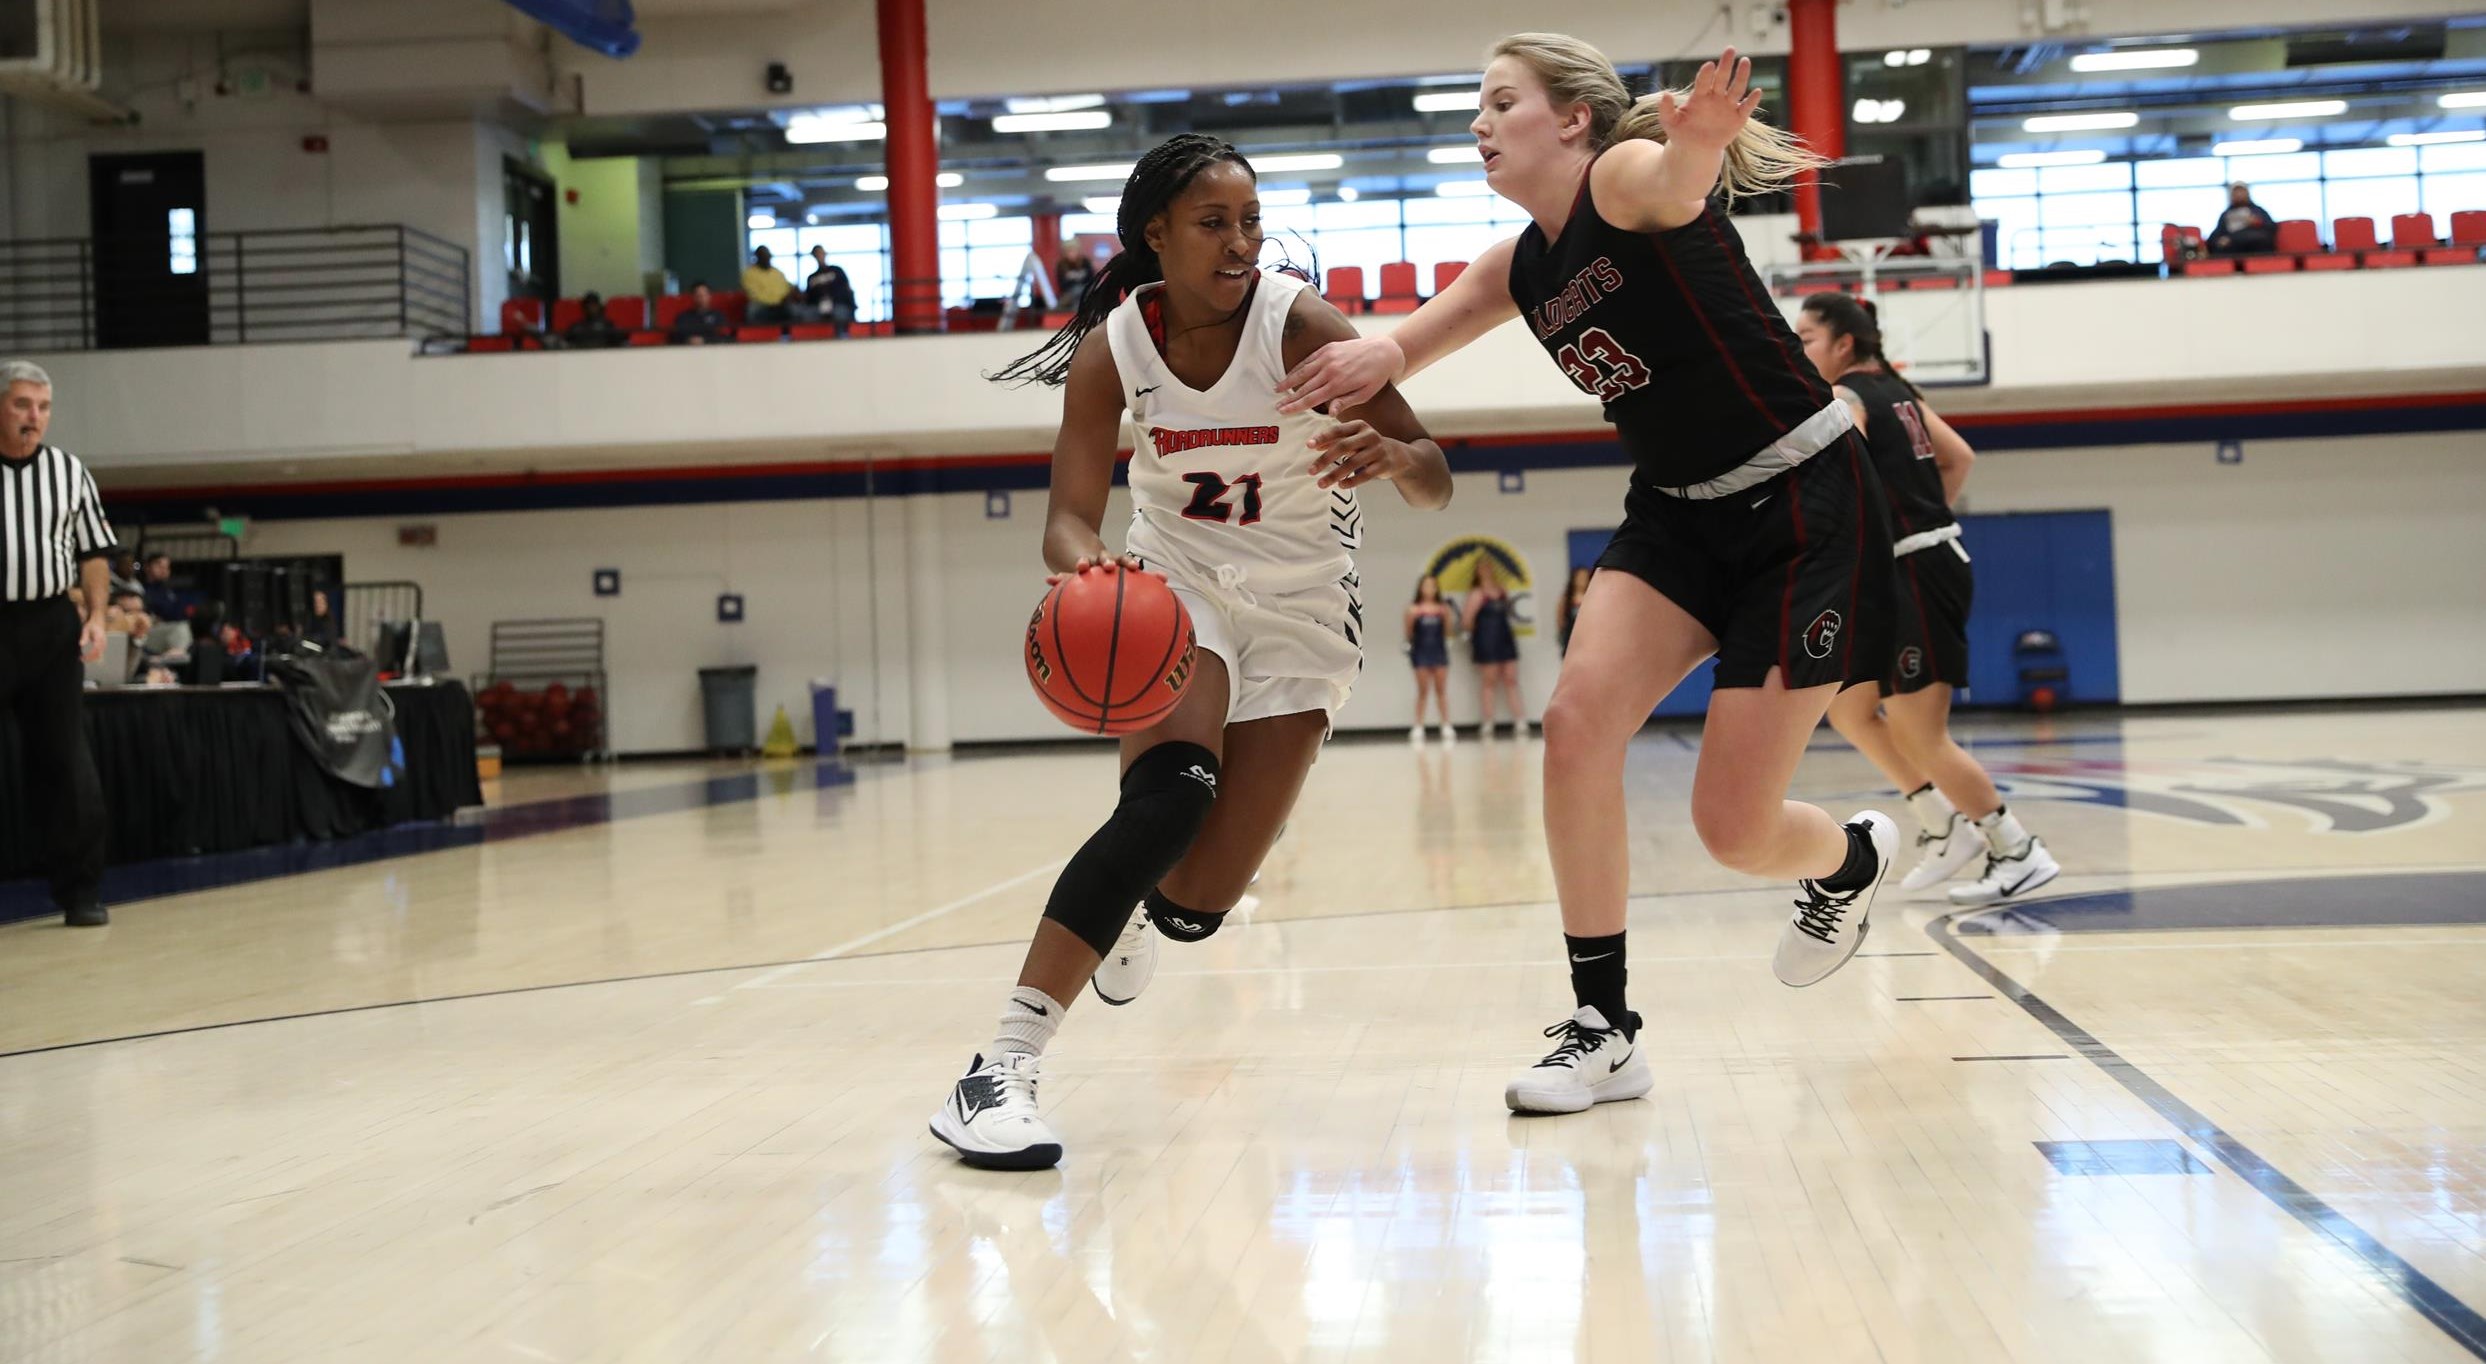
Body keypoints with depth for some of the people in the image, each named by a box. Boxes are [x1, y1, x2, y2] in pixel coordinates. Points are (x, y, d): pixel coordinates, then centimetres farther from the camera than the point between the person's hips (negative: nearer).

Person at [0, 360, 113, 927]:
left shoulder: (68, 471, 8)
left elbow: (93, 551, 13)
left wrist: (96, 616, 1)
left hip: (51, 624, 2)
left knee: (65, 762, 3)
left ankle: (80, 891, 9)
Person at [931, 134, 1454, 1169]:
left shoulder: (1300, 326, -21)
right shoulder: (1114, 346, -15)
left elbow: (1434, 486, -19)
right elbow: (1070, 518, -16)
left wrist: (1393, 454, -44)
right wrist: (1085, 569, -41)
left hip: (1299, 602, 0)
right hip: (1175, 578, 0)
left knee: (1196, 906, -7)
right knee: (1174, 794, -33)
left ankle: (1140, 912, 36)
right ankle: (1005, 1061, -32)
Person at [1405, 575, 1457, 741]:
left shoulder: (1442, 608, 4)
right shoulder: (1414, 609, -2)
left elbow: (1448, 631, 4)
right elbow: (1409, 633, -1)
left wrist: (1447, 616, -3)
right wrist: (1411, 618, -9)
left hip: (1439, 651, 2)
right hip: (1421, 652, -2)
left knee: (1442, 691, 4)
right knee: (1423, 691, 1)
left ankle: (1446, 727, 5)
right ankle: (1418, 727, 7)